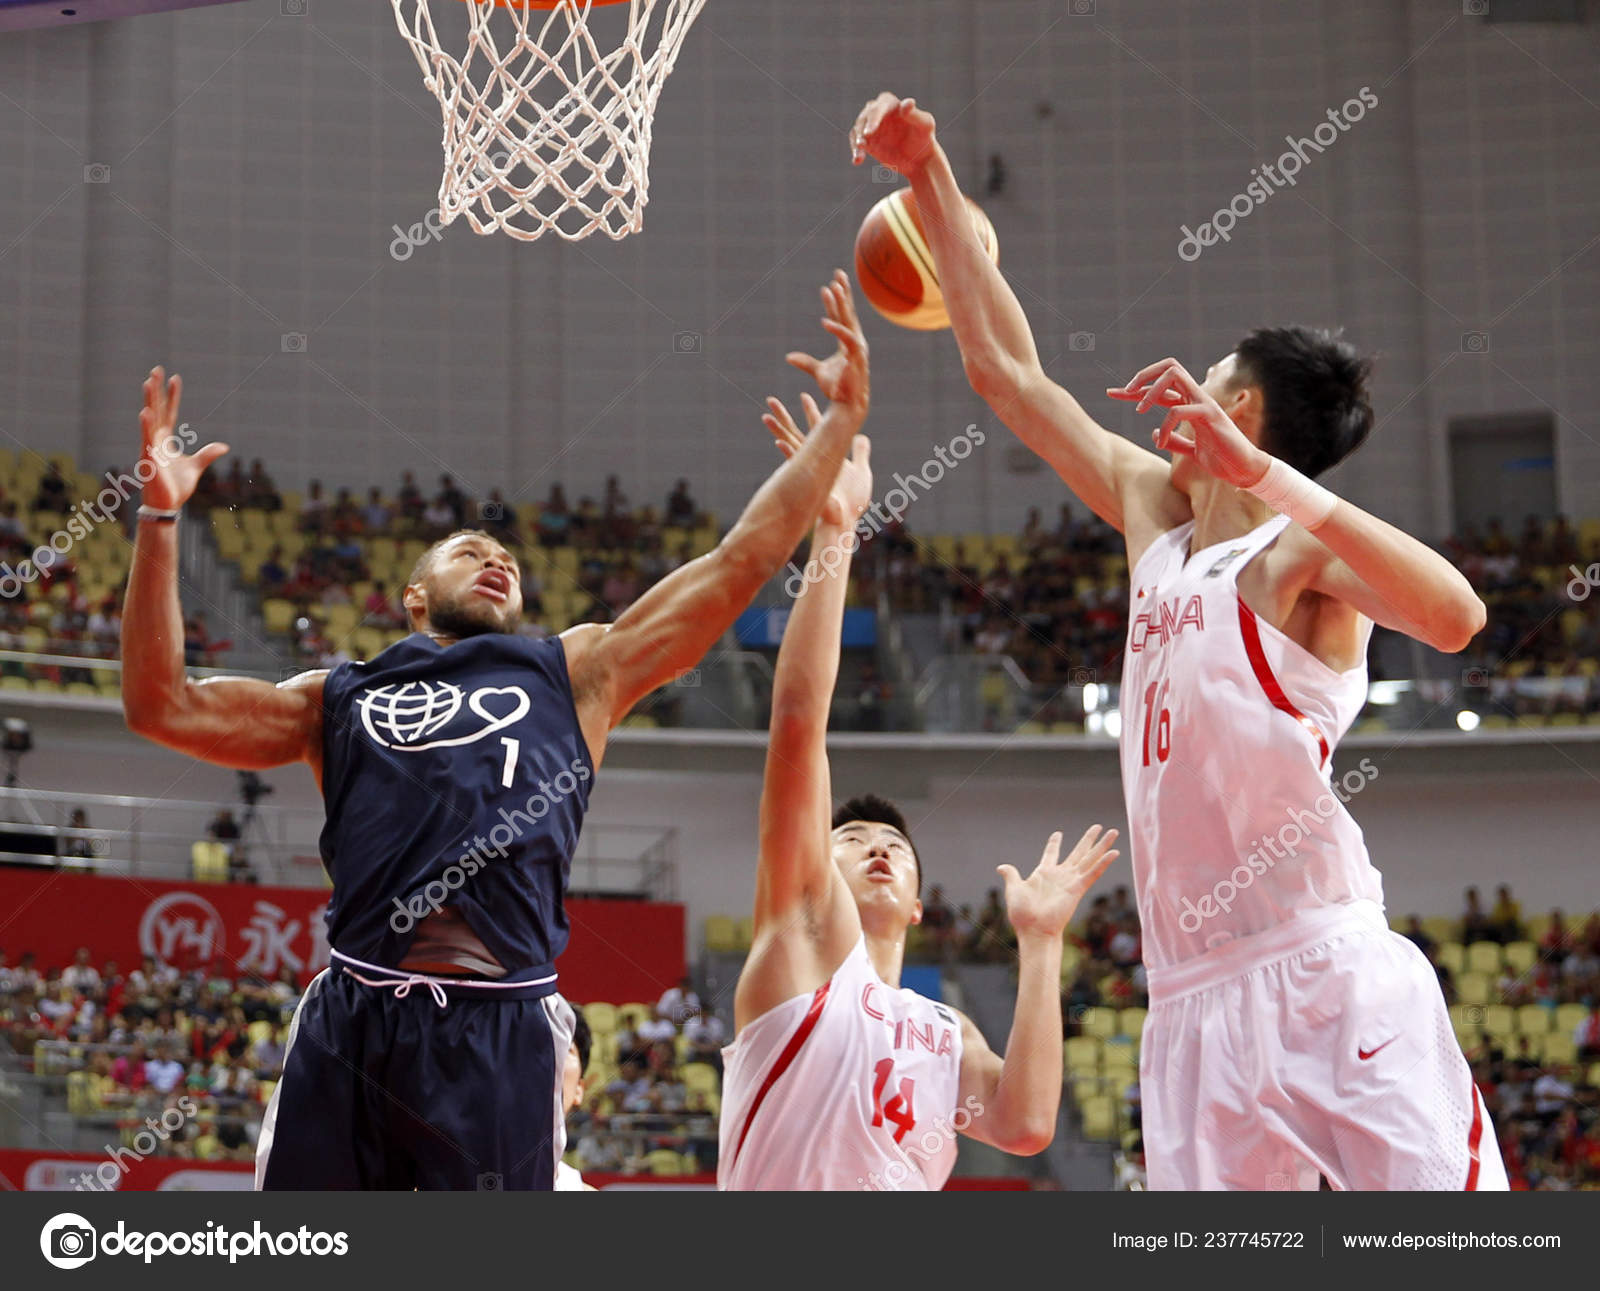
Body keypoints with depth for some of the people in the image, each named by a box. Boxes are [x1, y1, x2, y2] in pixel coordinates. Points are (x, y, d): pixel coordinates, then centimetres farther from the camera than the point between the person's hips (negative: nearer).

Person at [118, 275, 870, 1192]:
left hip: (500, 1028, -1)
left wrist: (842, 419, 16)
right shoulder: (339, 699, 23)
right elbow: (162, 704, 14)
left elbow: (740, 563, 18)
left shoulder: (579, 672, 21)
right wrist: (161, 516, 10)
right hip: (351, 1017, 1)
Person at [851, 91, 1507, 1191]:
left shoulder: (1298, 546, -4)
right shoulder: (1157, 518, 18)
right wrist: (930, 179, 25)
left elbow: (1455, 616, -25)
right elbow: (1007, 370, 25)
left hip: (1327, 978, -7)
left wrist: (1265, 474, -29)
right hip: (1194, 1003, 7)